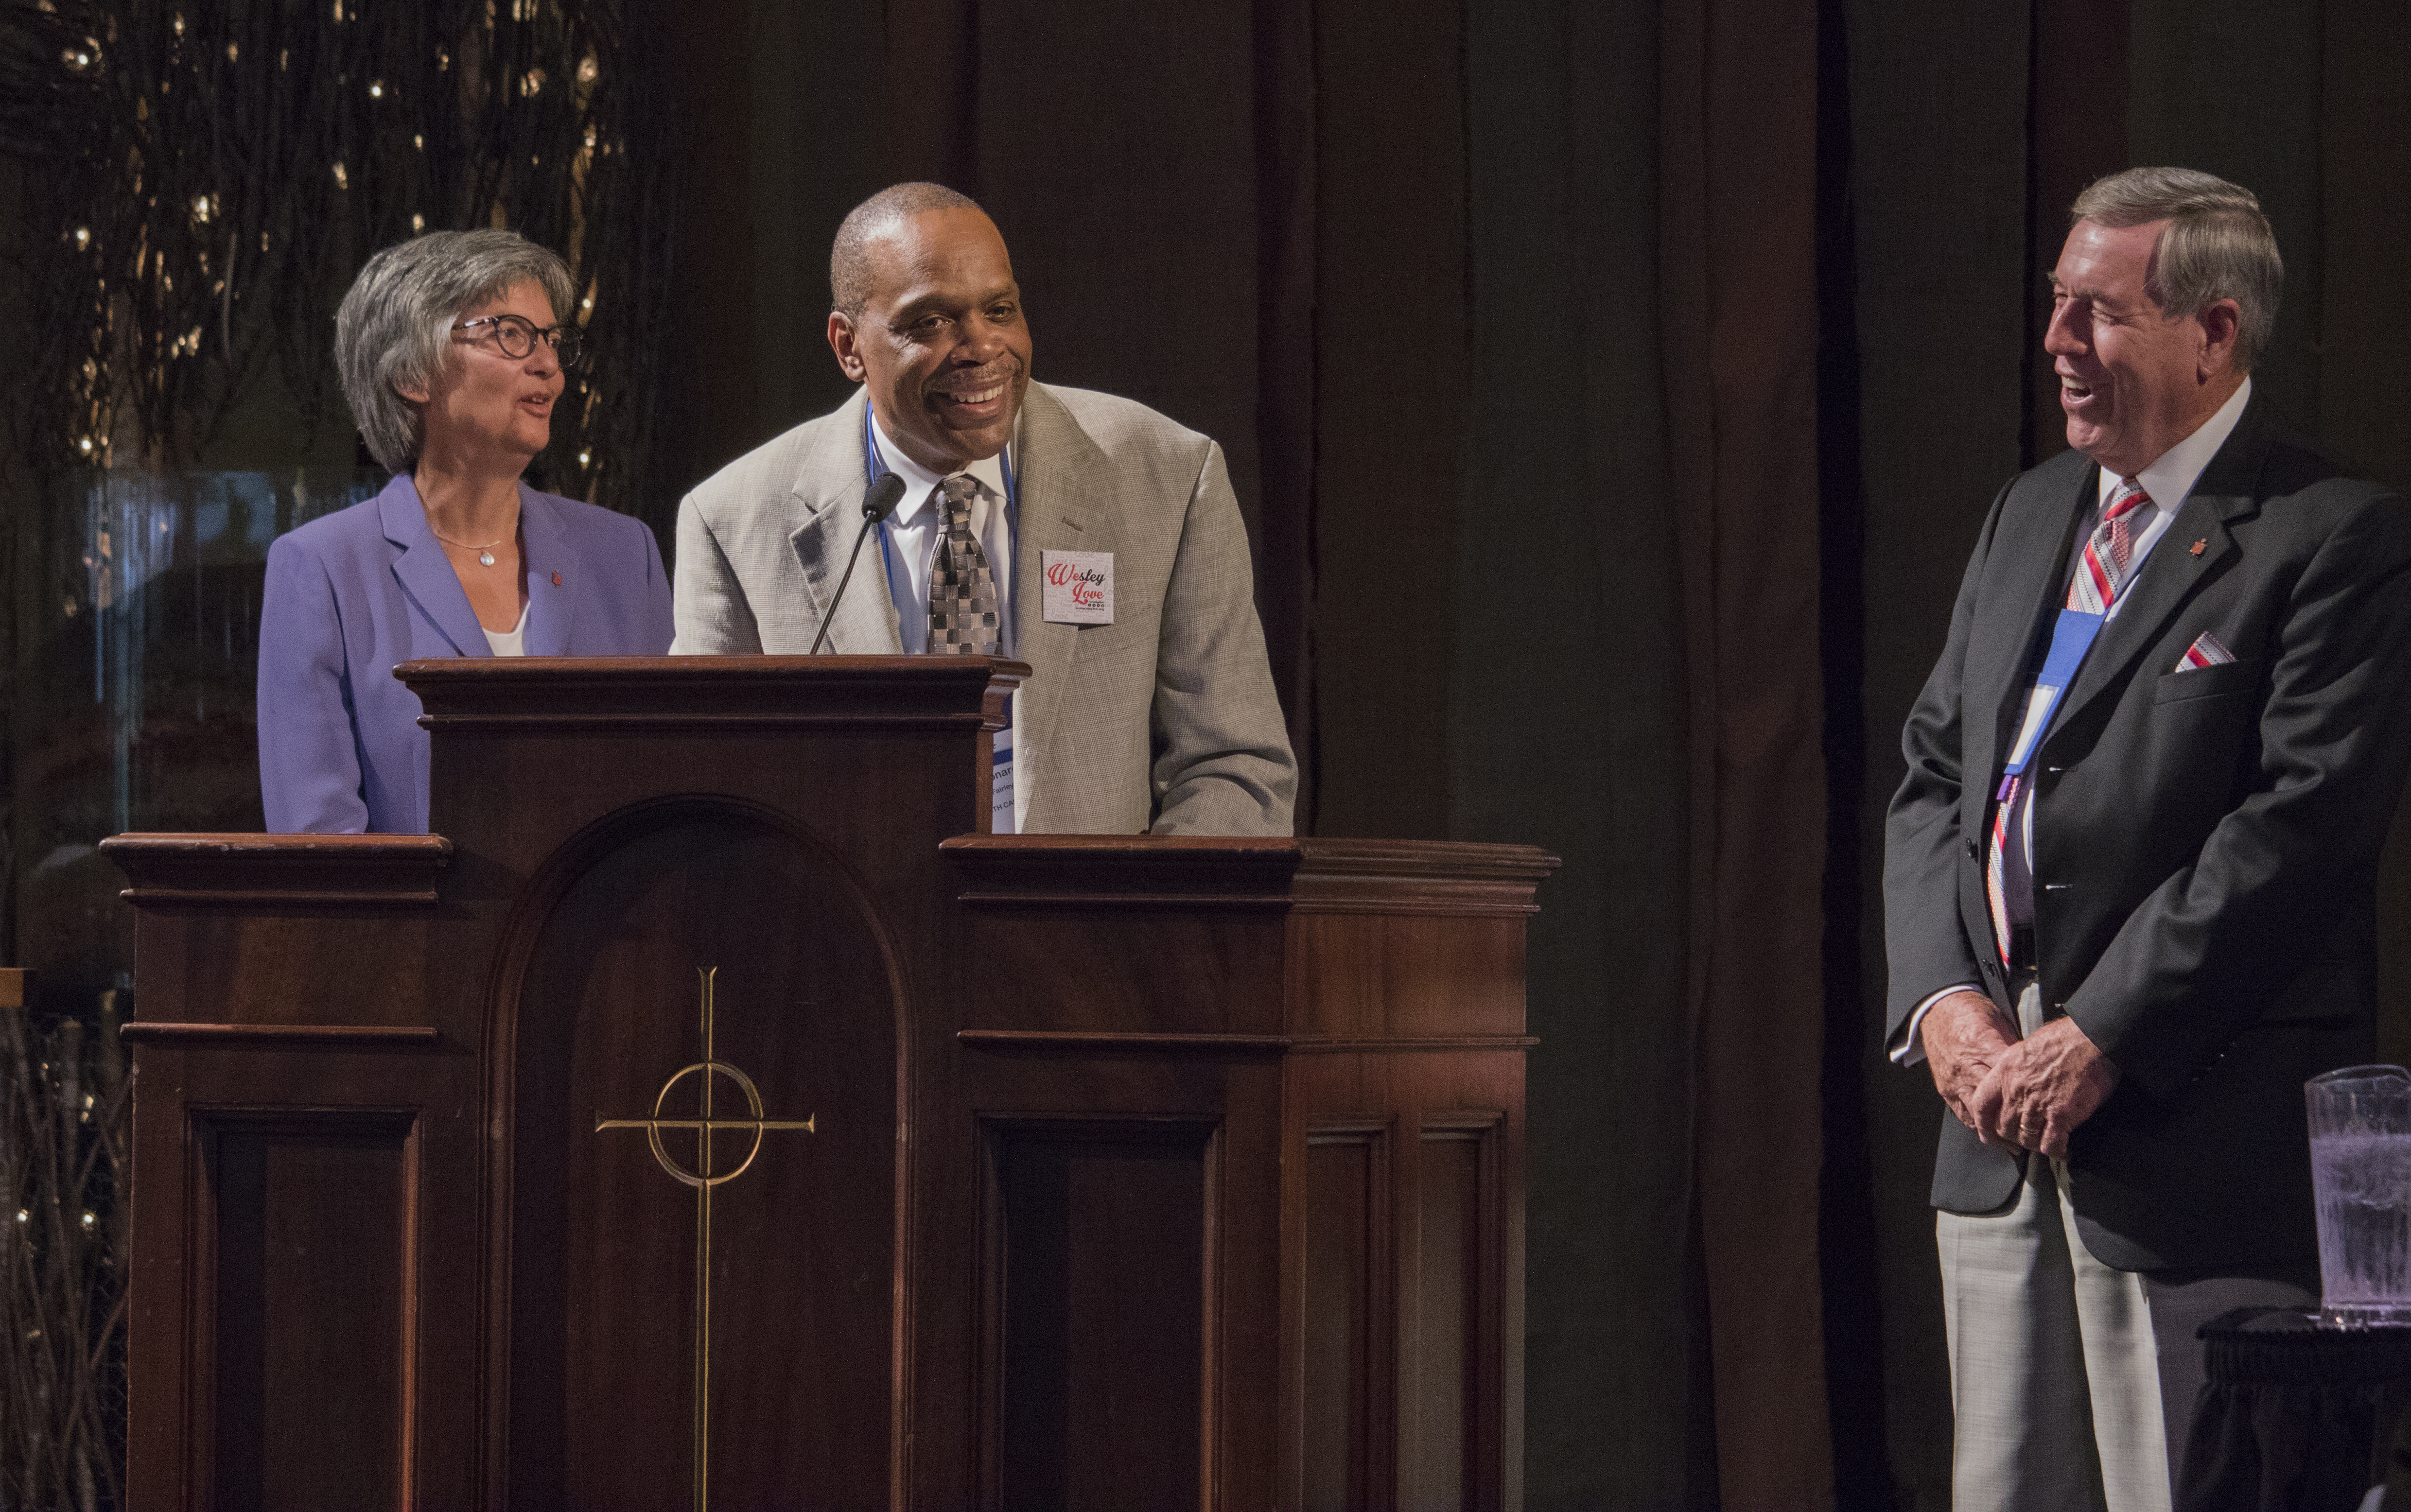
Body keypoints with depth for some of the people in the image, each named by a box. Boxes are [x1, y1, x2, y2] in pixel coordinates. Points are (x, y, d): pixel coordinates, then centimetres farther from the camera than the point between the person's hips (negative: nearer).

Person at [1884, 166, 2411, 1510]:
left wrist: (2099, 1041, -17)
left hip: (2203, 1139, -7)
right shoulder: (2032, 514, 17)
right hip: (2001, 1141, 8)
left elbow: (2299, 825, -16)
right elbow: (1933, 778, 16)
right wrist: (1944, 1001, -1)